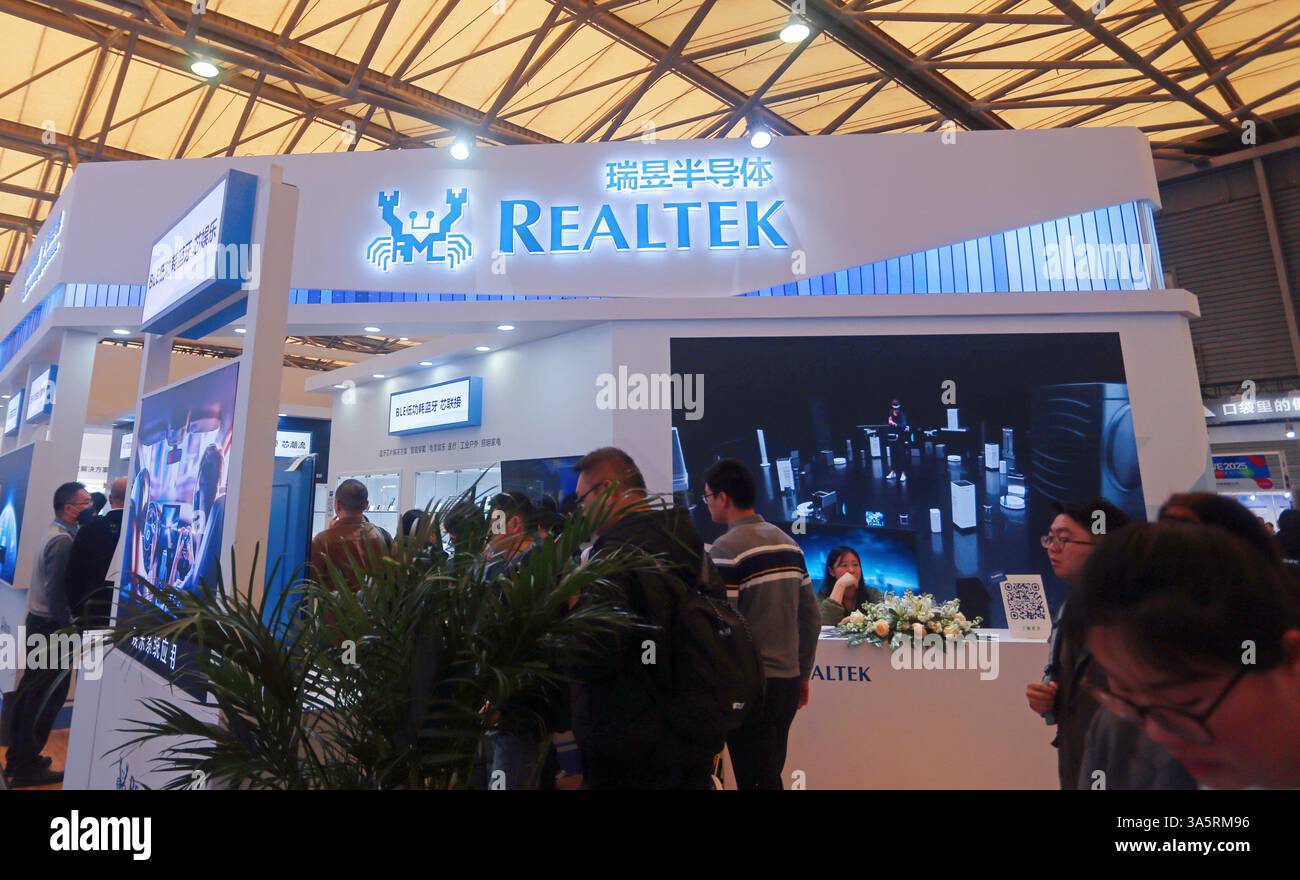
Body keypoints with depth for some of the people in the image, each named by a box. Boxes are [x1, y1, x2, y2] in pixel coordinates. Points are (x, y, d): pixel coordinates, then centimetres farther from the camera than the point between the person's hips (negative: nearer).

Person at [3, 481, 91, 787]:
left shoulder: (56, 532, 9)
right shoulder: (63, 540, -21)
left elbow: (54, 586, 12)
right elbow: (57, 593, -23)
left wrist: (66, 625, 12)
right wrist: (69, 630, -16)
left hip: (40, 622, 10)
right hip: (51, 627, -10)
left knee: (30, 691, 17)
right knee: (48, 695, -1)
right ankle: (25, 767, 9)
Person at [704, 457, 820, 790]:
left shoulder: (726, 549, -15)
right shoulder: (788, 543, 6)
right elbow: (811, 619, 10)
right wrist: (802, 675, 19)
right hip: (787, 681, 7)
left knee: (755, 780, 6)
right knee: (770, 774, 20)